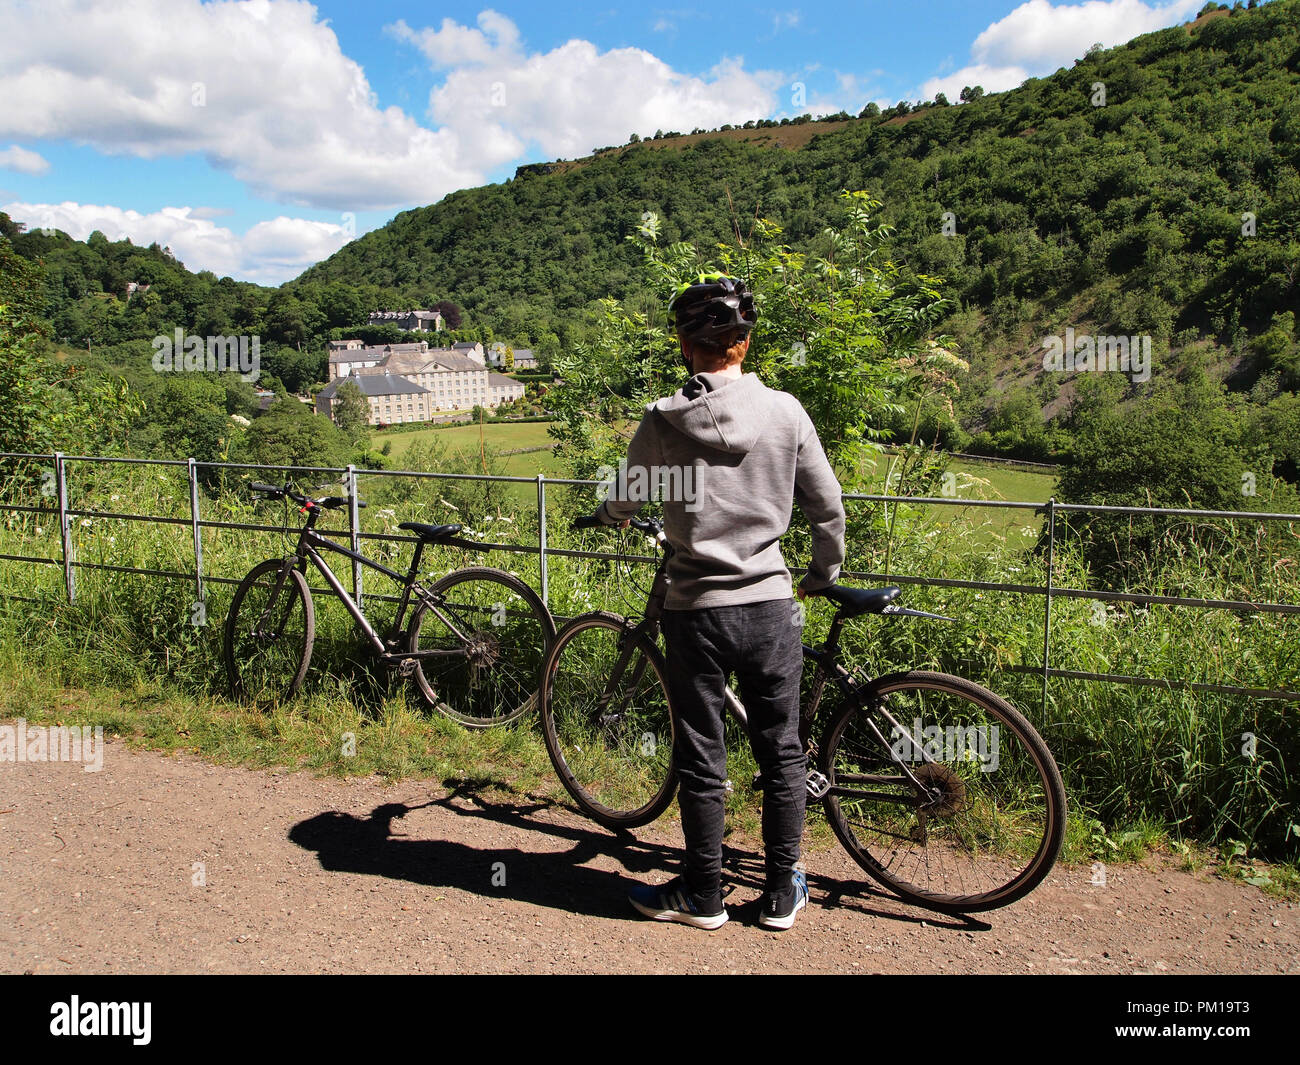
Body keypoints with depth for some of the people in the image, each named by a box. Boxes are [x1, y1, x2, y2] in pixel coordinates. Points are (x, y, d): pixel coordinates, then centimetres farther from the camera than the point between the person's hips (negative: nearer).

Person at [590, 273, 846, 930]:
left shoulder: (663, 421, -9)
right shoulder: (785, 412, -5)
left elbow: (619, 506, 4)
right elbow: (828, 508, 2)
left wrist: (607, 512, 29)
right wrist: (823, 575, 19)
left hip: (695, 610, -1)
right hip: (771, 607, 2)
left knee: (700, 761, 12)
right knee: (781, 753, 15)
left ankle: (703, 896, 27)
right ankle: (781, 894, 28)